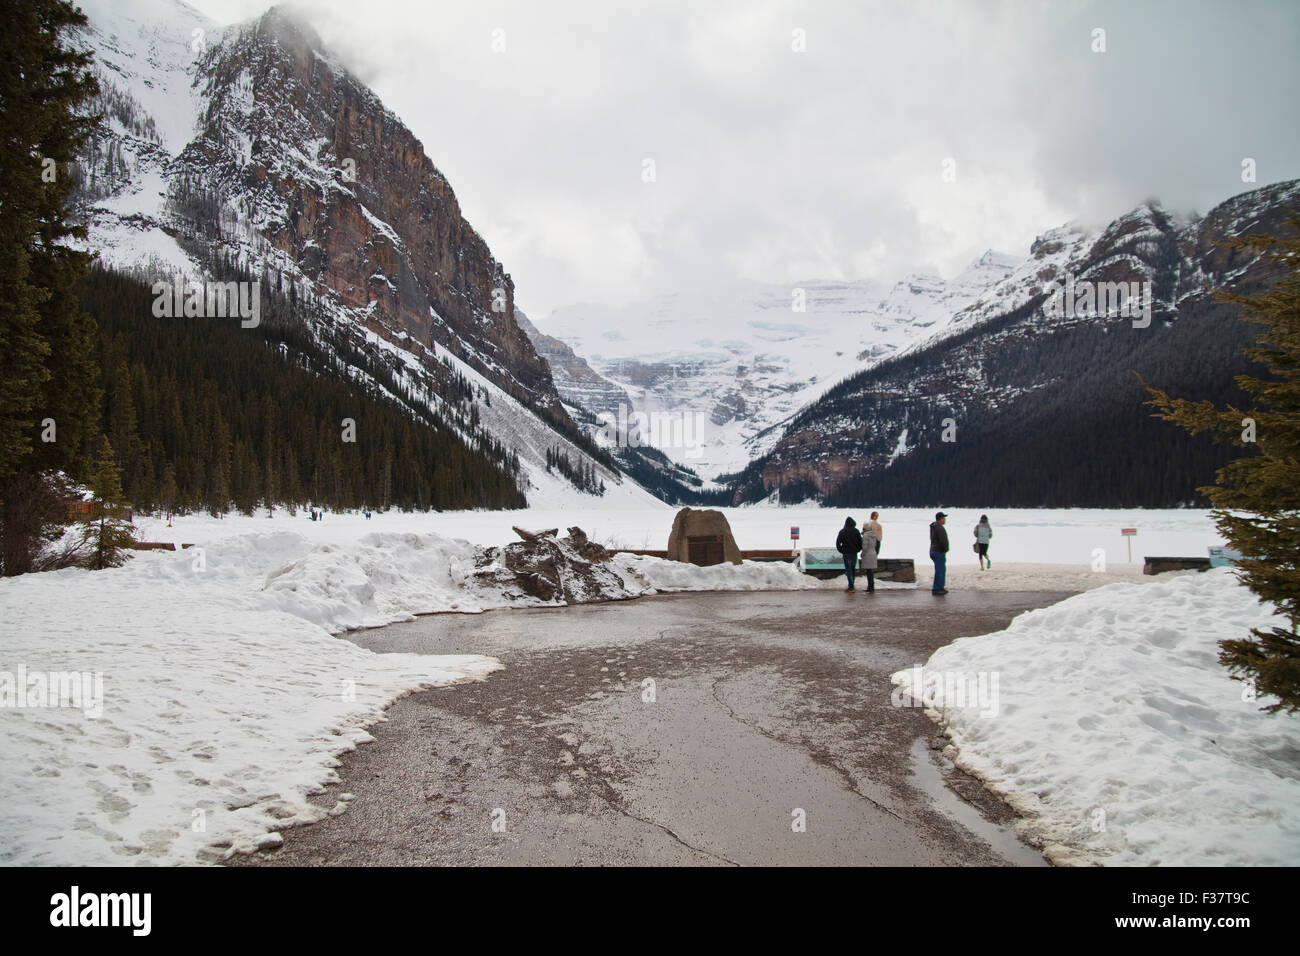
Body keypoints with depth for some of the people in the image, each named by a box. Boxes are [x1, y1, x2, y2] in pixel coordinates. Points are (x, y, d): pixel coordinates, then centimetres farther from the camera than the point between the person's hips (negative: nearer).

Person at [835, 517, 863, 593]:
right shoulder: (856, 531, -4)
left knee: (848, 569, -1)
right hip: (854, 553, 2)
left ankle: (851, 587, -8)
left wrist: (841, 550, 5)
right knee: (853, 568, 15)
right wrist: (858, 549, 12)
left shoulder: (842, 532, -7)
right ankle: (851, 585, 20)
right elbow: (860, 542, -2)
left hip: (846, 553, -2)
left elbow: (838, 543, -7)